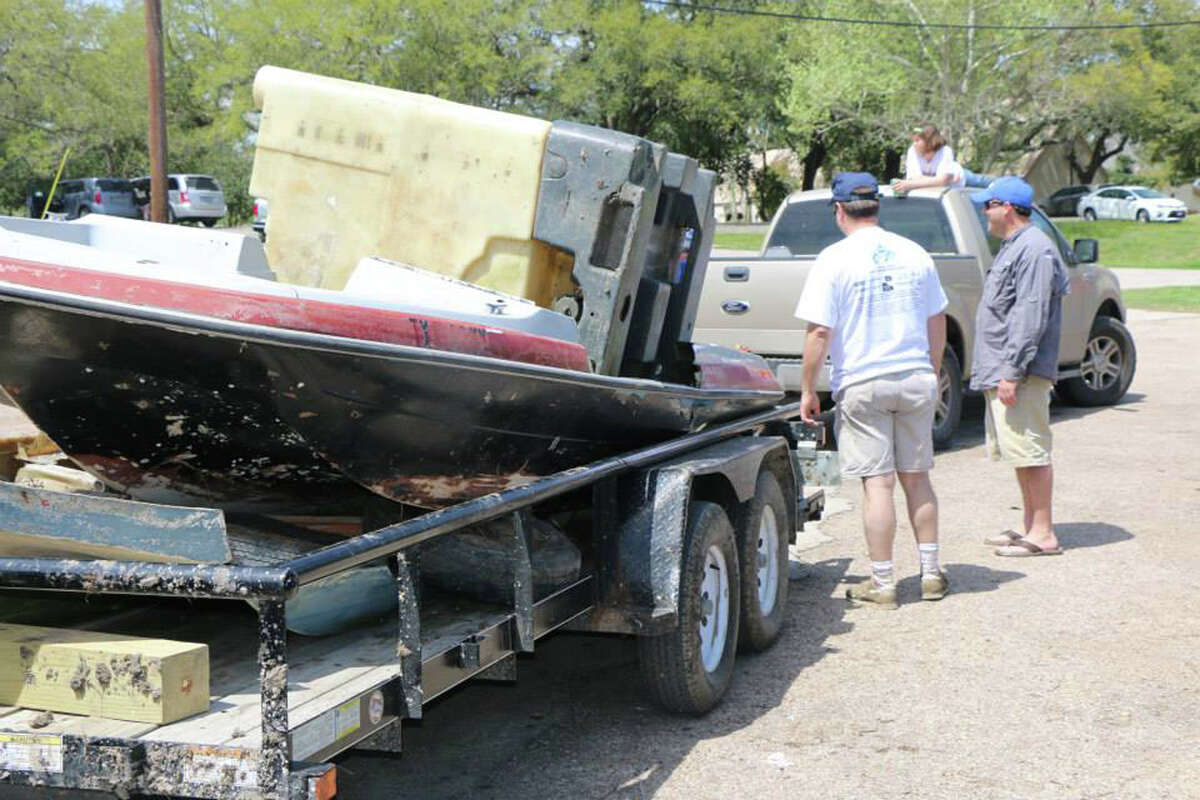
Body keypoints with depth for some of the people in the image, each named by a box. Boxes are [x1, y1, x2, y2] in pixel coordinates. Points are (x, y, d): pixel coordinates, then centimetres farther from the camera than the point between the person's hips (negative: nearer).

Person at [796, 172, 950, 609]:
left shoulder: (834, 260, -8)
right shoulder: (914, 254, 7)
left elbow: (819, 332, -12)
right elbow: (937, 322, 14)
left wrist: (808, 390, -4)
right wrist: (933, 374, 25)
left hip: (862, 385, -4)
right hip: (916, 379, 4)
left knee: (877, 483, -1)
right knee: (916, 478, 14)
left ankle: (882, 583, 3)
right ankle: (931, 573, 20)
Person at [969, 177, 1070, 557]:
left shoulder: (1034, 249, -15)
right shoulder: (1013, 247, 19)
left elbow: (1030, 317, -22)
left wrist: (1012, 372, -25)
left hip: (1022, 373, -11)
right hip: (1001, 372, 11)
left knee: (1030, 451, -7)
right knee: (1020, 453, 15)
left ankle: (1042, 534, -3)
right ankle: (1031, 526, 22)